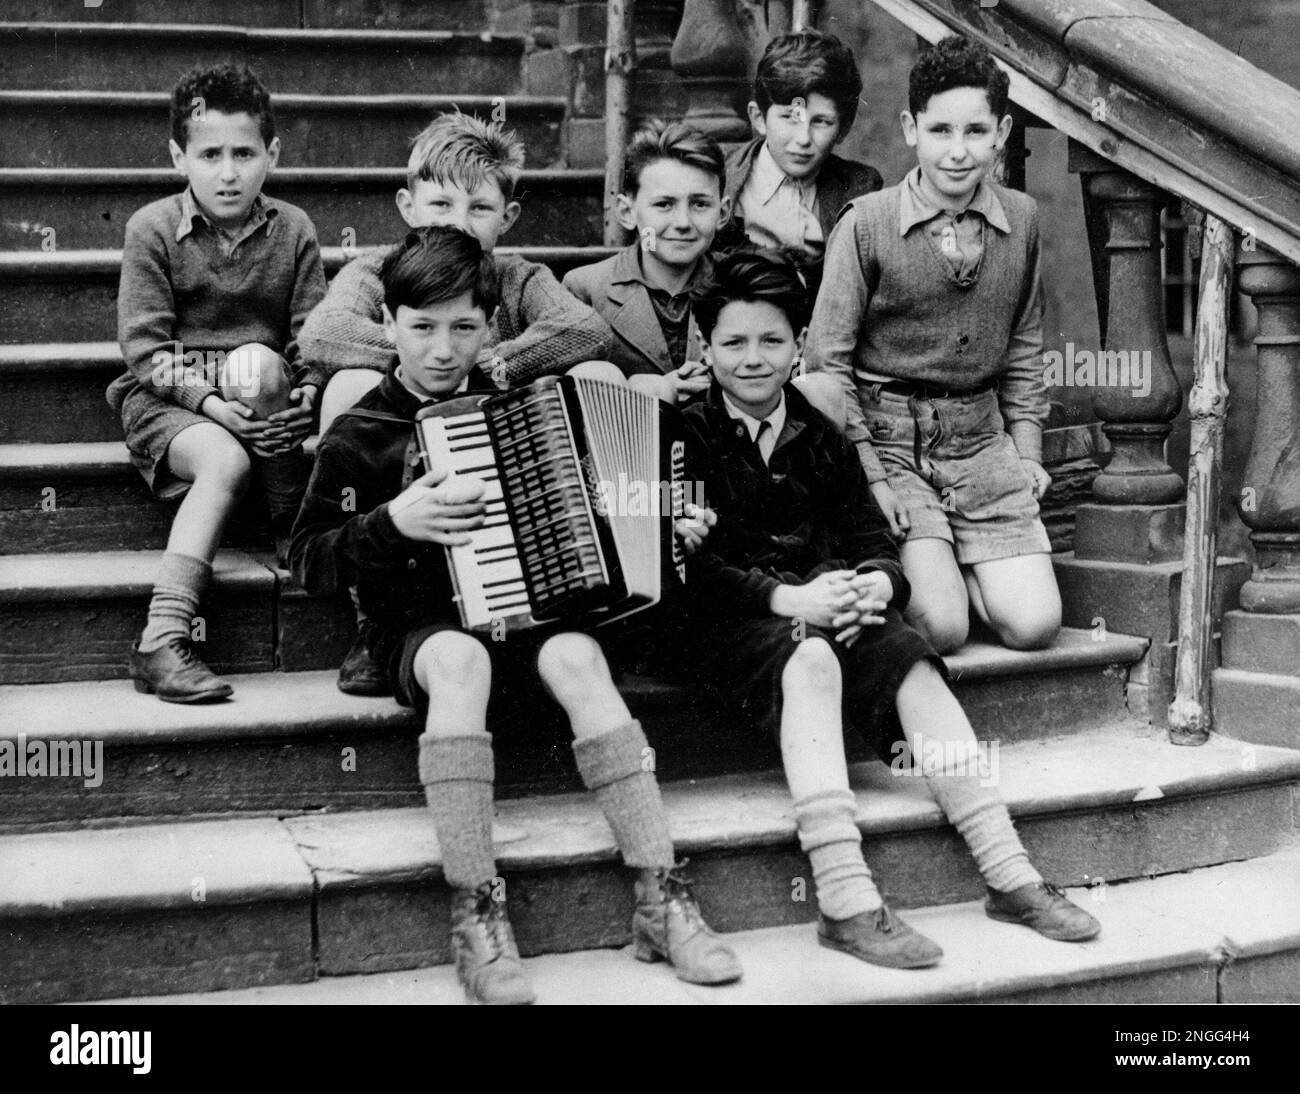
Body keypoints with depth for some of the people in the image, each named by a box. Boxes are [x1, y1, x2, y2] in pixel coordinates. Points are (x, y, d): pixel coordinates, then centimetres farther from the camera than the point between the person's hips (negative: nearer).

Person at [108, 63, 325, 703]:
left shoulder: (292, 230, 7)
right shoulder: (153, 229, -2)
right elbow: (143, 345, -8)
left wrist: (308, 390, -18)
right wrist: (208, 399, -22)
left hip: (268, 401, 3)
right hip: (166, 396, -2)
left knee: (262, 365, -34)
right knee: (226, 460, -34)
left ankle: (298, 546, -19)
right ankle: (162, 641, -37)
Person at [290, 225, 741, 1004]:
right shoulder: (361, 436, 3)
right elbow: (310, 563, -1)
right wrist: (394, 523, -16)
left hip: (529, 613, 3)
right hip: (426, 626, -2)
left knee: (577, 657, -32)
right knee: (461, 658, -38)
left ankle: (662, 899, -32)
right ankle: (476, 916, -37)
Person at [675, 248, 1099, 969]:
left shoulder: (822, 442, 20)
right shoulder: (686, 436, 4)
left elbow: (875, 544, 13)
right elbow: (687, 564, -8)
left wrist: (876, 583, -13)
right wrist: (786, 599, -22)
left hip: (827, 605, 4)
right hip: (727, 621, -4)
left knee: (909, 660, -27)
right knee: (811, 662, -37)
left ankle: (1008, 875, -28)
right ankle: (845, 902, -45)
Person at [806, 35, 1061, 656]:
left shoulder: (1022, 220, 4)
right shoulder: (865, 225, -9)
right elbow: (827, 359, -7)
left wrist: (1026, 451, 10)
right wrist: (871, 477, -11)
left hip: (980, 438, 4)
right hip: (886, 437, -4)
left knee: (1034, 626, -8)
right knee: (942, 628, -16)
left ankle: (952, 560, 20)